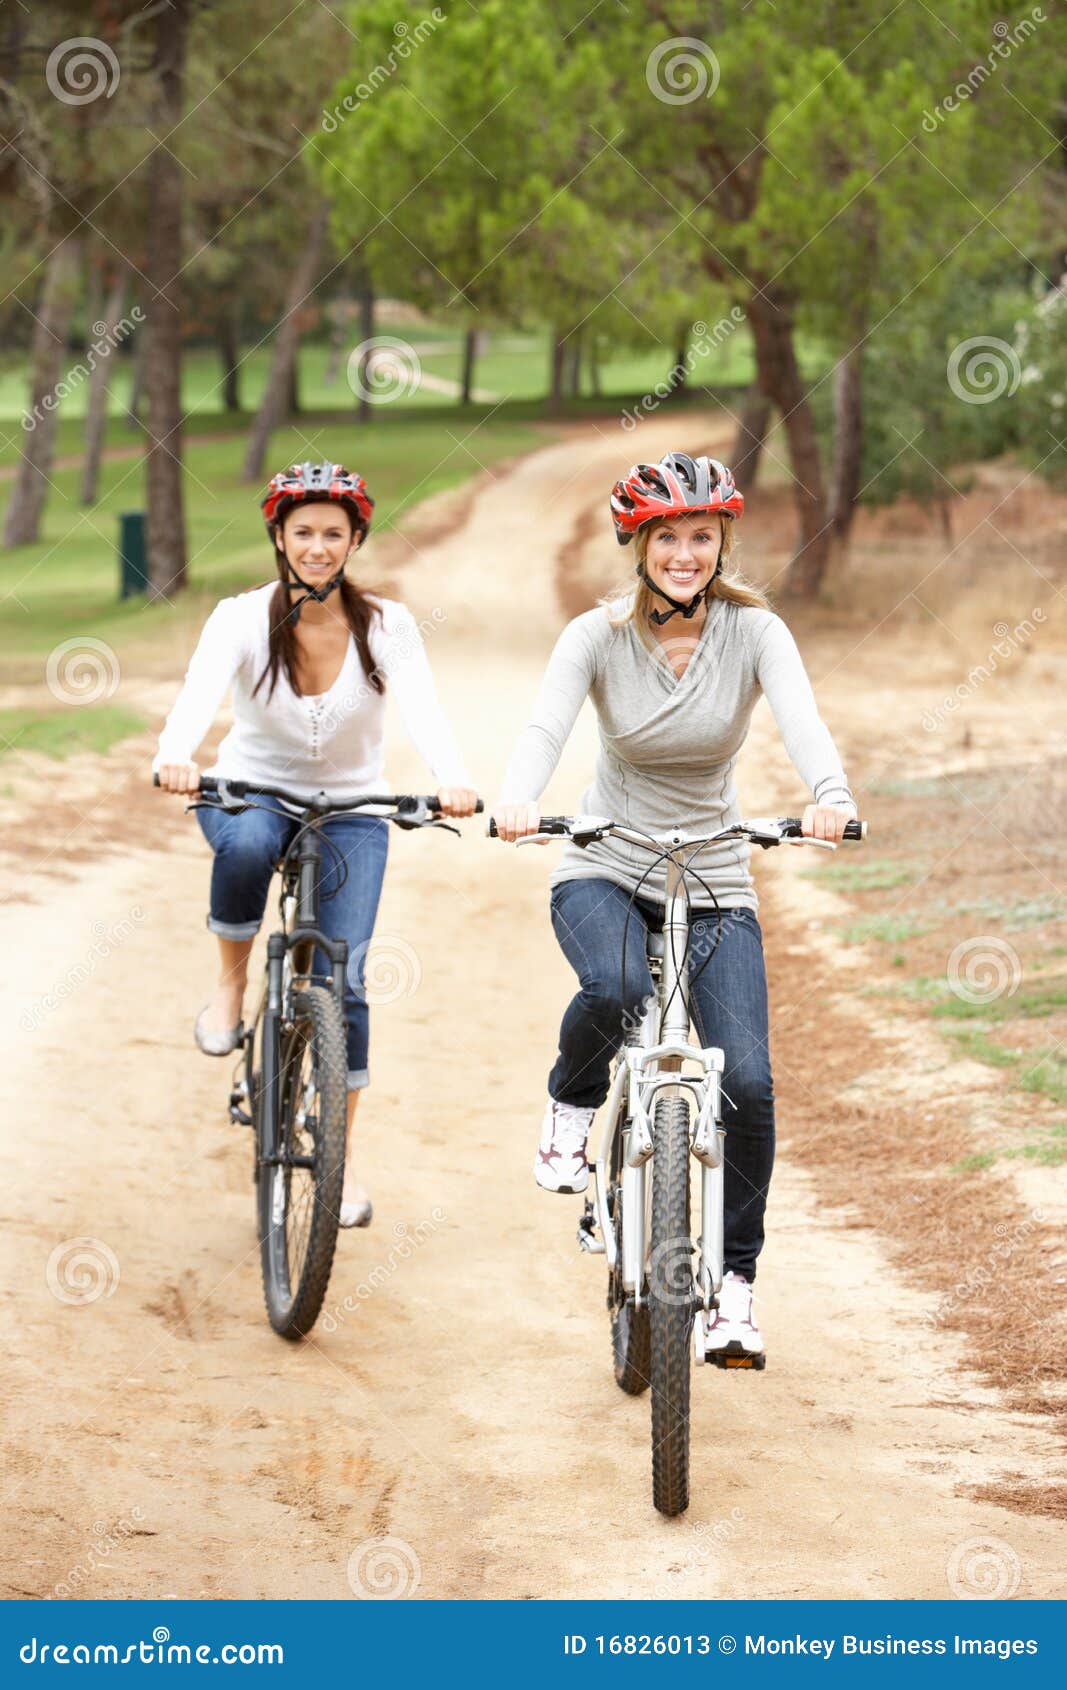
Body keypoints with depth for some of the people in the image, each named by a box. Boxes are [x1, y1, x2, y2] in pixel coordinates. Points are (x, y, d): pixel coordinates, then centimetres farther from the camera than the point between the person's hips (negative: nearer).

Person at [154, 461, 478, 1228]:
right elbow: (201, 692, -34)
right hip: (252, 791, -1)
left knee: (343, 981, -10)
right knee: (246, 841, -39)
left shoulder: (384, 623, -13)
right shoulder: (243, 618, -15)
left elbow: (422, 707, -29)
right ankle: (232, 981, -12)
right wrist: (176, 758, -56)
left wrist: (455, 782, -50)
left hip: (350, 810, 1)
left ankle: (342, 1152, 7)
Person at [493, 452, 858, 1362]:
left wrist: (831, 795, -47)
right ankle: (572, 1105, -2)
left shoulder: (754, 631, -7)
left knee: (748, 1082, -13)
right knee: (615, 991, -36)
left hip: (715, 881, 1)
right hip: (605, 869, -1)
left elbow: (801, 716, -25)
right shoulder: (599, 635, -7)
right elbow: (547, 725, -23)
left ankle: (735, 1278, 7)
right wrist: (518, 801, -45)